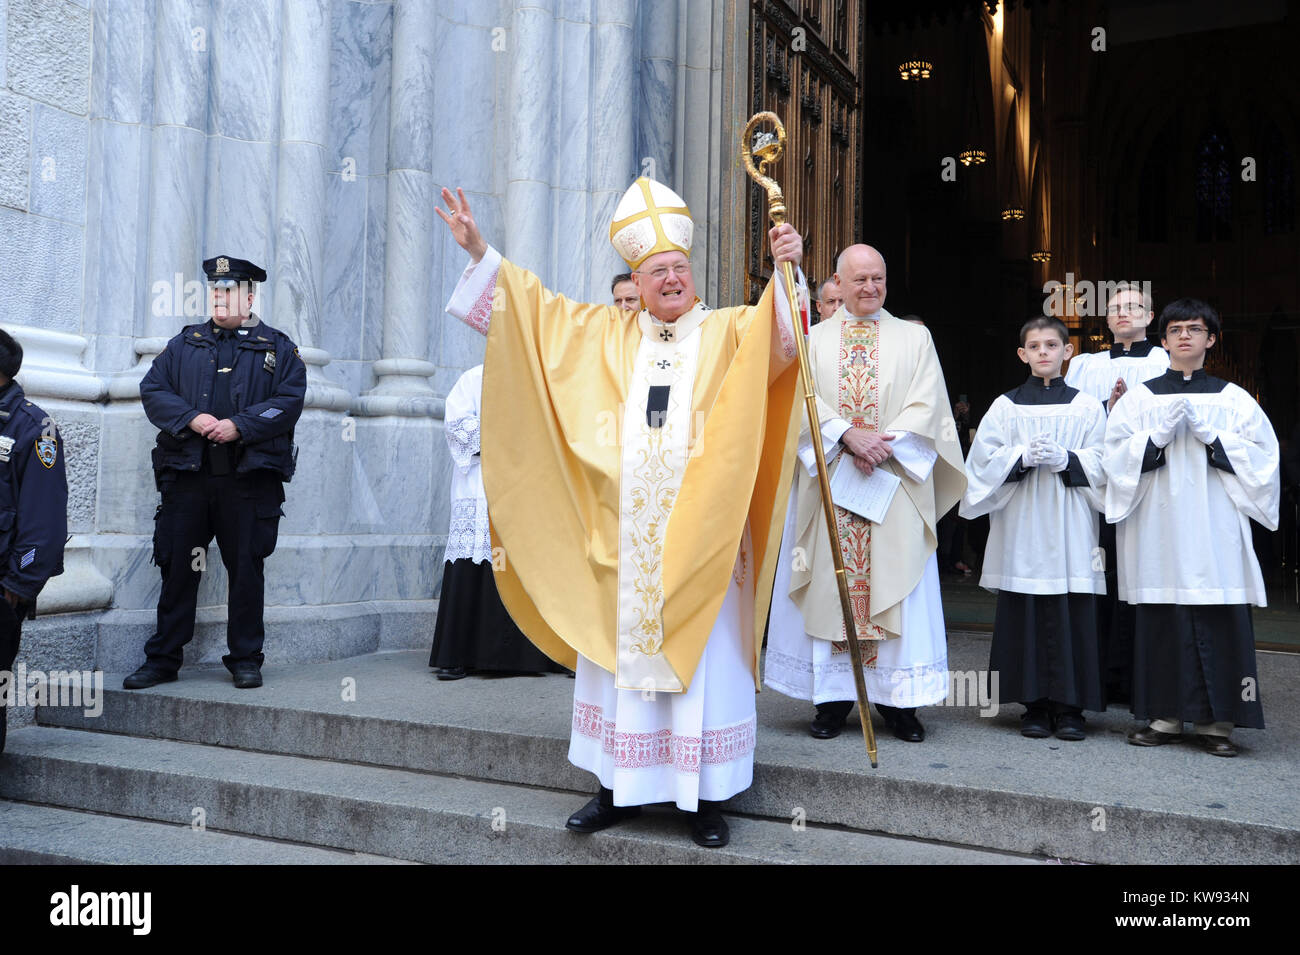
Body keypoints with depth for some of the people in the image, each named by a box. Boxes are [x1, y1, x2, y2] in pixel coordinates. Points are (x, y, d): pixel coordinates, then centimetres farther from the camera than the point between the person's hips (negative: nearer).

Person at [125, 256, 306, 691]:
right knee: (177, 568, 5)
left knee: (246, 569, 4)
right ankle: (162, 659, 15)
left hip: (249, 479, -2)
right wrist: (191, 418, -11)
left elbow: (290, 399, -4)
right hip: (188, 475, 2)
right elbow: (152, 389, 7)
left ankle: (246, 659, 14)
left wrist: (239, 425, -14)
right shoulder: (185, 344, 15)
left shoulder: (276, 347, 8)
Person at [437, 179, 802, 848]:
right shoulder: (605, 336, 14)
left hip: (699, 539, -3)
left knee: (701, 661, 1)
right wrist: (480, 252, 12)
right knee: (618, 657, 8)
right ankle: (618, 788, 21)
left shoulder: (729, 332, 5)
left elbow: (781, 343, -13)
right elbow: (536, 306, 17)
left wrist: (785, 272, -28)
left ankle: (705, 796, 12)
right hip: (622, 542, 3)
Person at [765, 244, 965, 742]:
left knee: (893, 584, -1)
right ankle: (834, 697, 9)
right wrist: (849, 436, -17)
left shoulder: (914, 337, 12)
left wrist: (884, 444, -14)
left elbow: (926, 405, 1)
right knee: (831, 584, 1)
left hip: (896, 482, 0)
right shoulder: (814, 340, 11)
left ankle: (897, 700, 7)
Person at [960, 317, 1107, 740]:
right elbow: (984, 461, 3)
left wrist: (1064, 459, -14)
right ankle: (1034, 705, 9)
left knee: (1071, 615, -2)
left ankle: (1069, 706, 7)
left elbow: (1102, 463, 3)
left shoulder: (1086, 407, 9)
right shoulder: (1006, 406, 10)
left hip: (1070, 528, 0)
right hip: (1021, 528, 0)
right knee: (1025, 614, 0)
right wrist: (1022, 457, -14)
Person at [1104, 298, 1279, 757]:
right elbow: (1117, 458, 2)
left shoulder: (1234, 399, 11)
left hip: (1215, 532, 0)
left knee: (1219, 625, -3)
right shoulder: (1139, 398, 10)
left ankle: (1215, 722, 7)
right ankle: (1164, 717, 10)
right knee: (1161, 623, 0)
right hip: (1158, 529, 0)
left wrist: (1210, 435, -8)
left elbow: (1261, 457, 3)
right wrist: (1161, 434, -12)